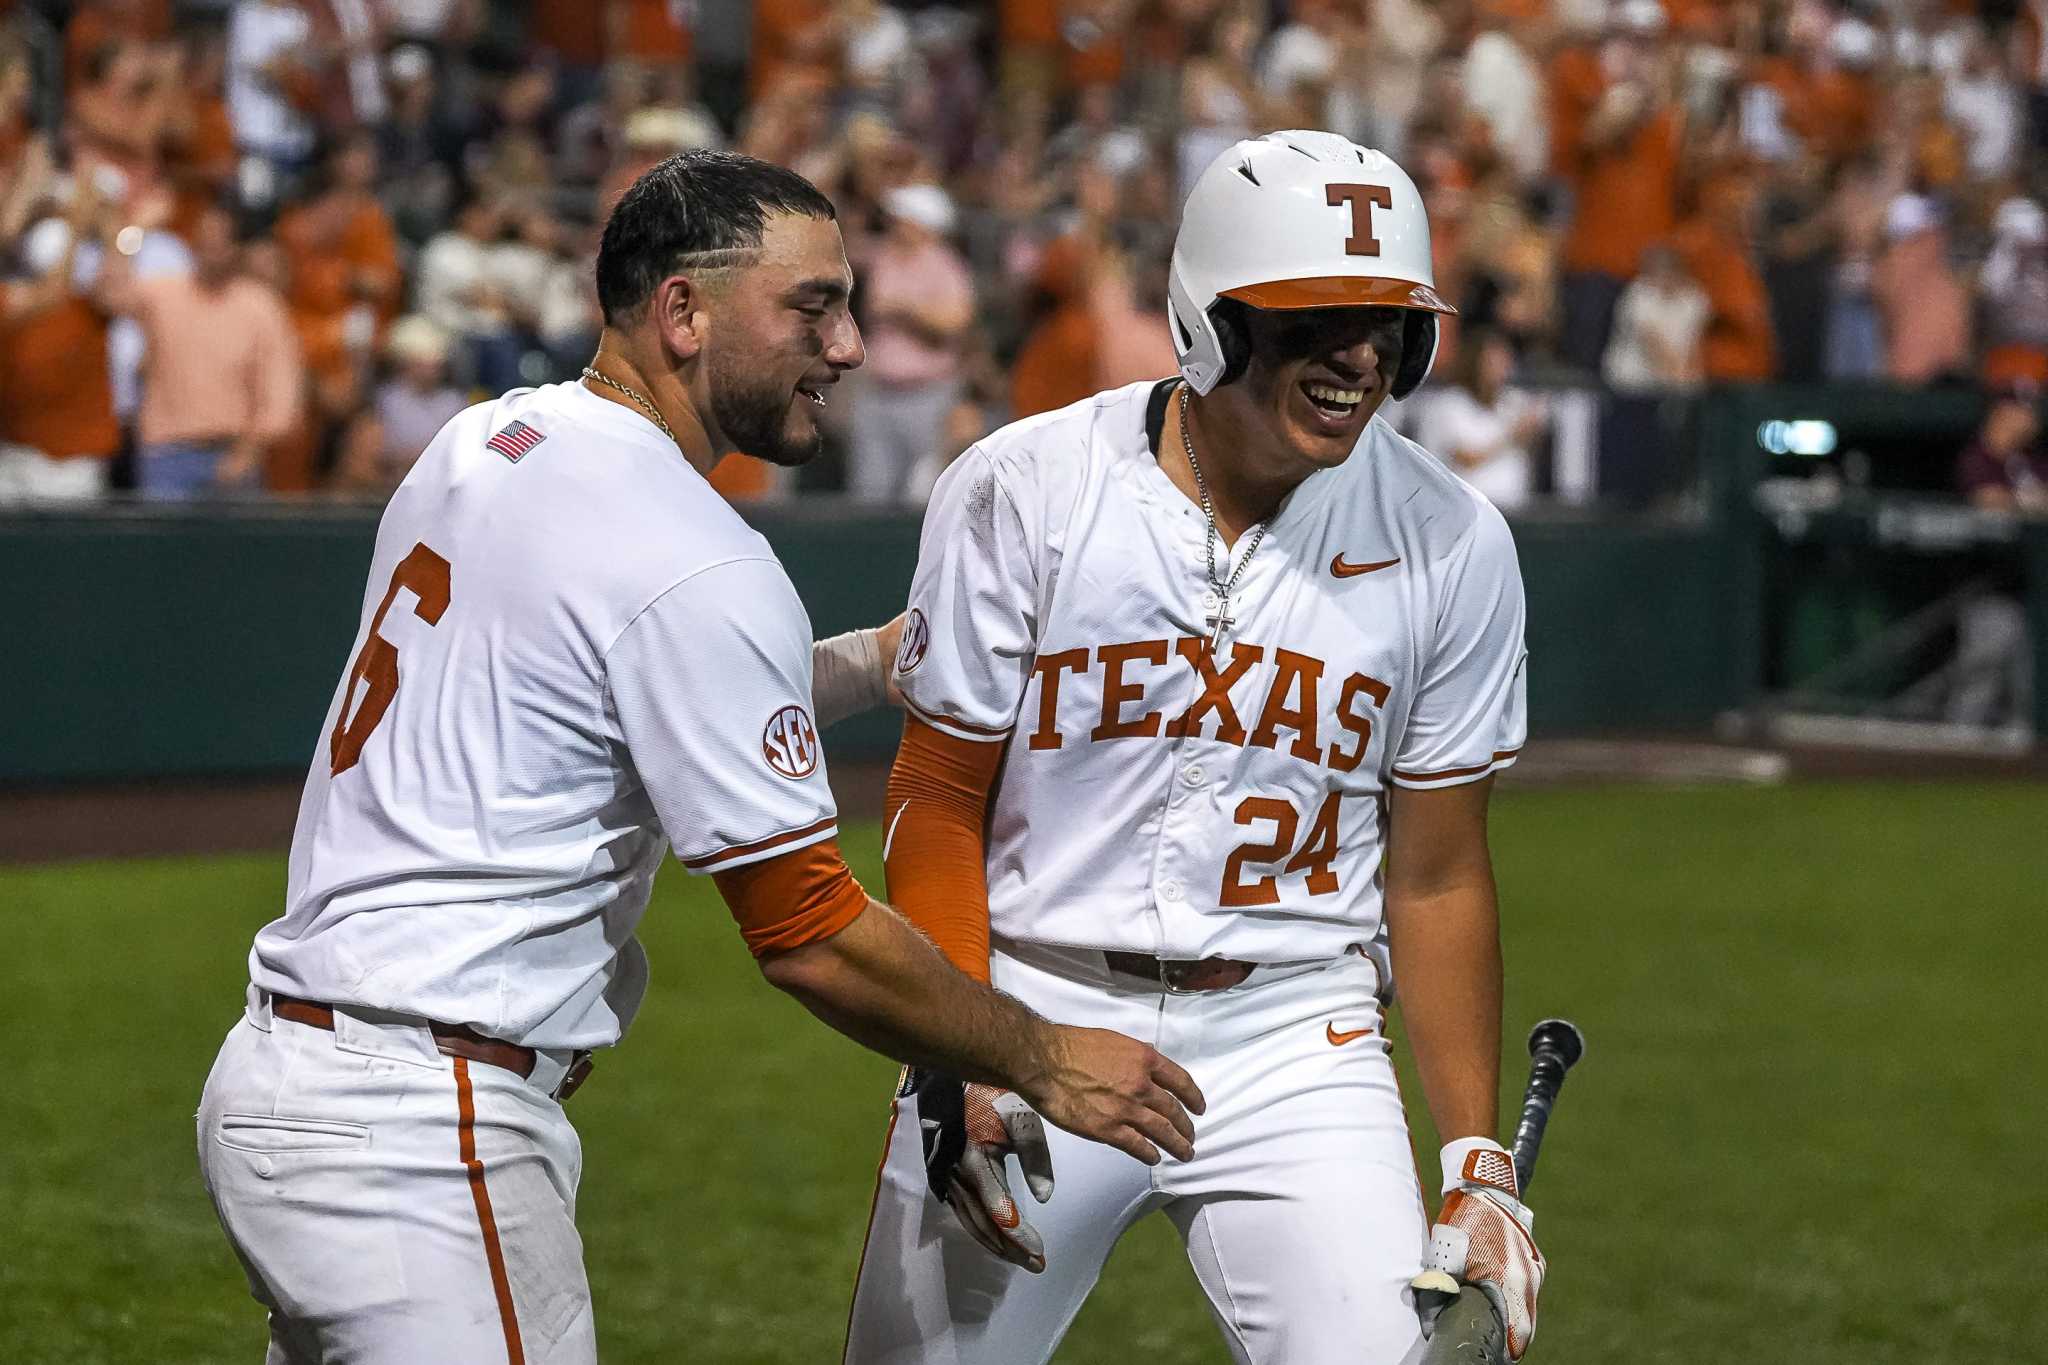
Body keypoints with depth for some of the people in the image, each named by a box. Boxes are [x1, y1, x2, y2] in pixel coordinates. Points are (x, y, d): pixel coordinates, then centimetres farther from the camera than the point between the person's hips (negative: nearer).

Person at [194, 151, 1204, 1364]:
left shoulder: (481, 444, 11)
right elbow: (810, 935, -14)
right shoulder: (699, 567, -15)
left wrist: (881, 663, 24)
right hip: (420, 1126, -10)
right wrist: (1047, 1065, -3)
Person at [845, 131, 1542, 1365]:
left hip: (1292, 1040, 1)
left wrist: (1478, 1165, 1)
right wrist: (959, 1073, -11)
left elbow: (1438, 877, 4)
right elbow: (939, 802, -1)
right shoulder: (1020, 494, -8)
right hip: (1033, 1015, 0)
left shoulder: (1452, 546, -3)